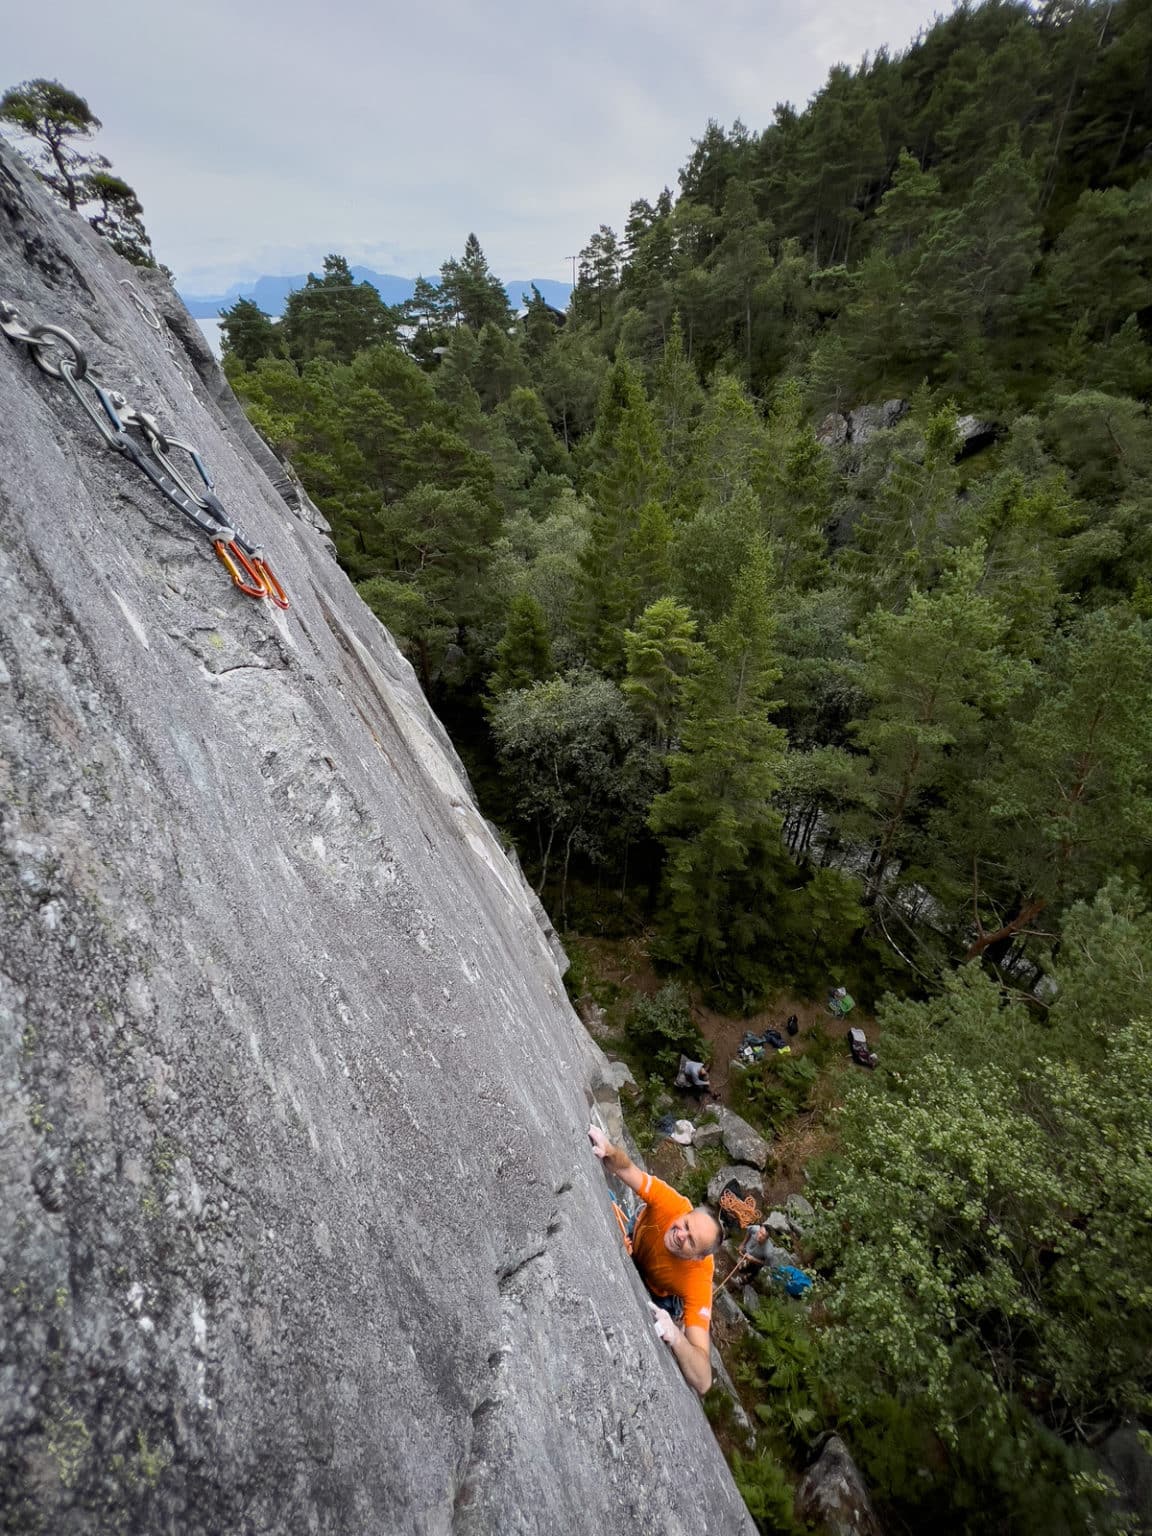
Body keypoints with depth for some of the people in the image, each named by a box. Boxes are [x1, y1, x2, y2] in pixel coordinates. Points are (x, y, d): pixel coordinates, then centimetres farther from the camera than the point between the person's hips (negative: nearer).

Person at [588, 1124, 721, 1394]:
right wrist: (608, 1151, -62)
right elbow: (626, 1168, -40)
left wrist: (675, 1337, -60)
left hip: (652, 1294, -2)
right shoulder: (672, 1204, -36)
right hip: (631, 1248, 2)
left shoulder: (697, 1283, -38)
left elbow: (703, 1381, -41)